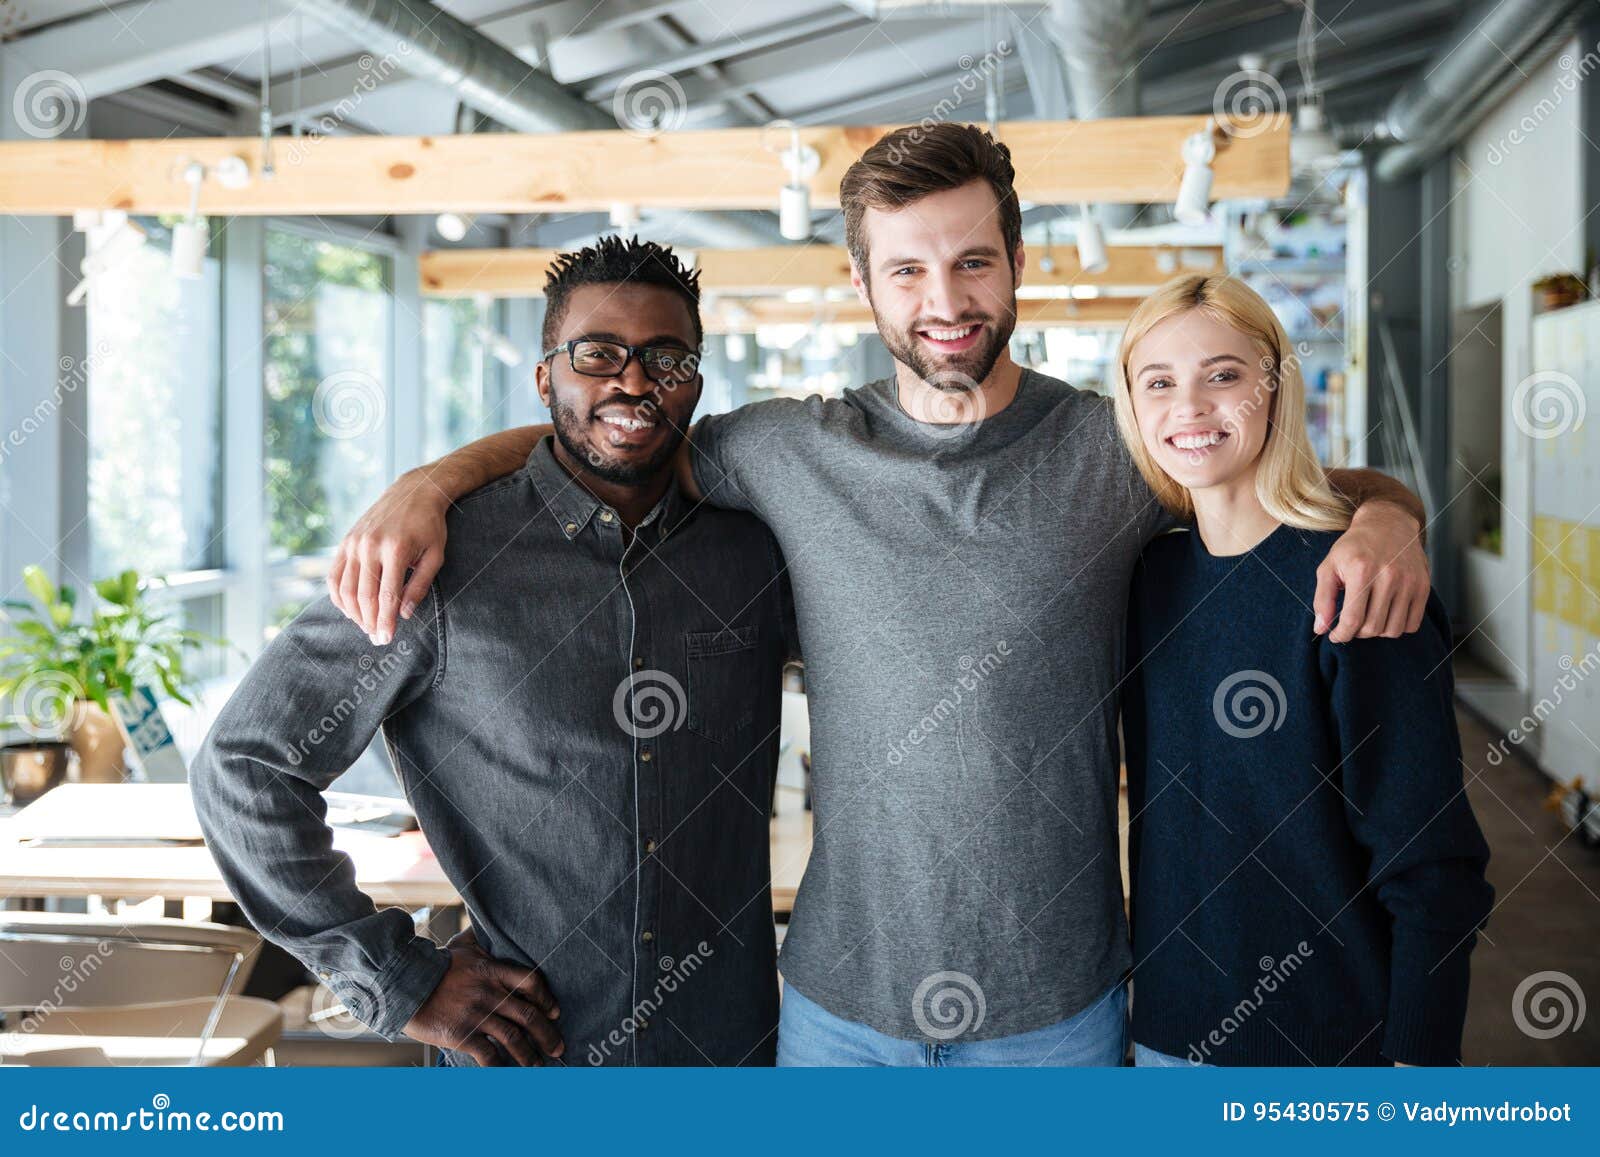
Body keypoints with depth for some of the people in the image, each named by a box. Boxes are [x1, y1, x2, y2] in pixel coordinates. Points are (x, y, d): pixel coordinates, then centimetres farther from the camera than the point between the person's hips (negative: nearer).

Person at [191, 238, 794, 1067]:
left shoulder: (753, 548, -2)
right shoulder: (445, 560, -11)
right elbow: (242, 766, -9)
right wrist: (399, 983, -10)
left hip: (733, 1041, 3)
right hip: (525, 1050, -3)